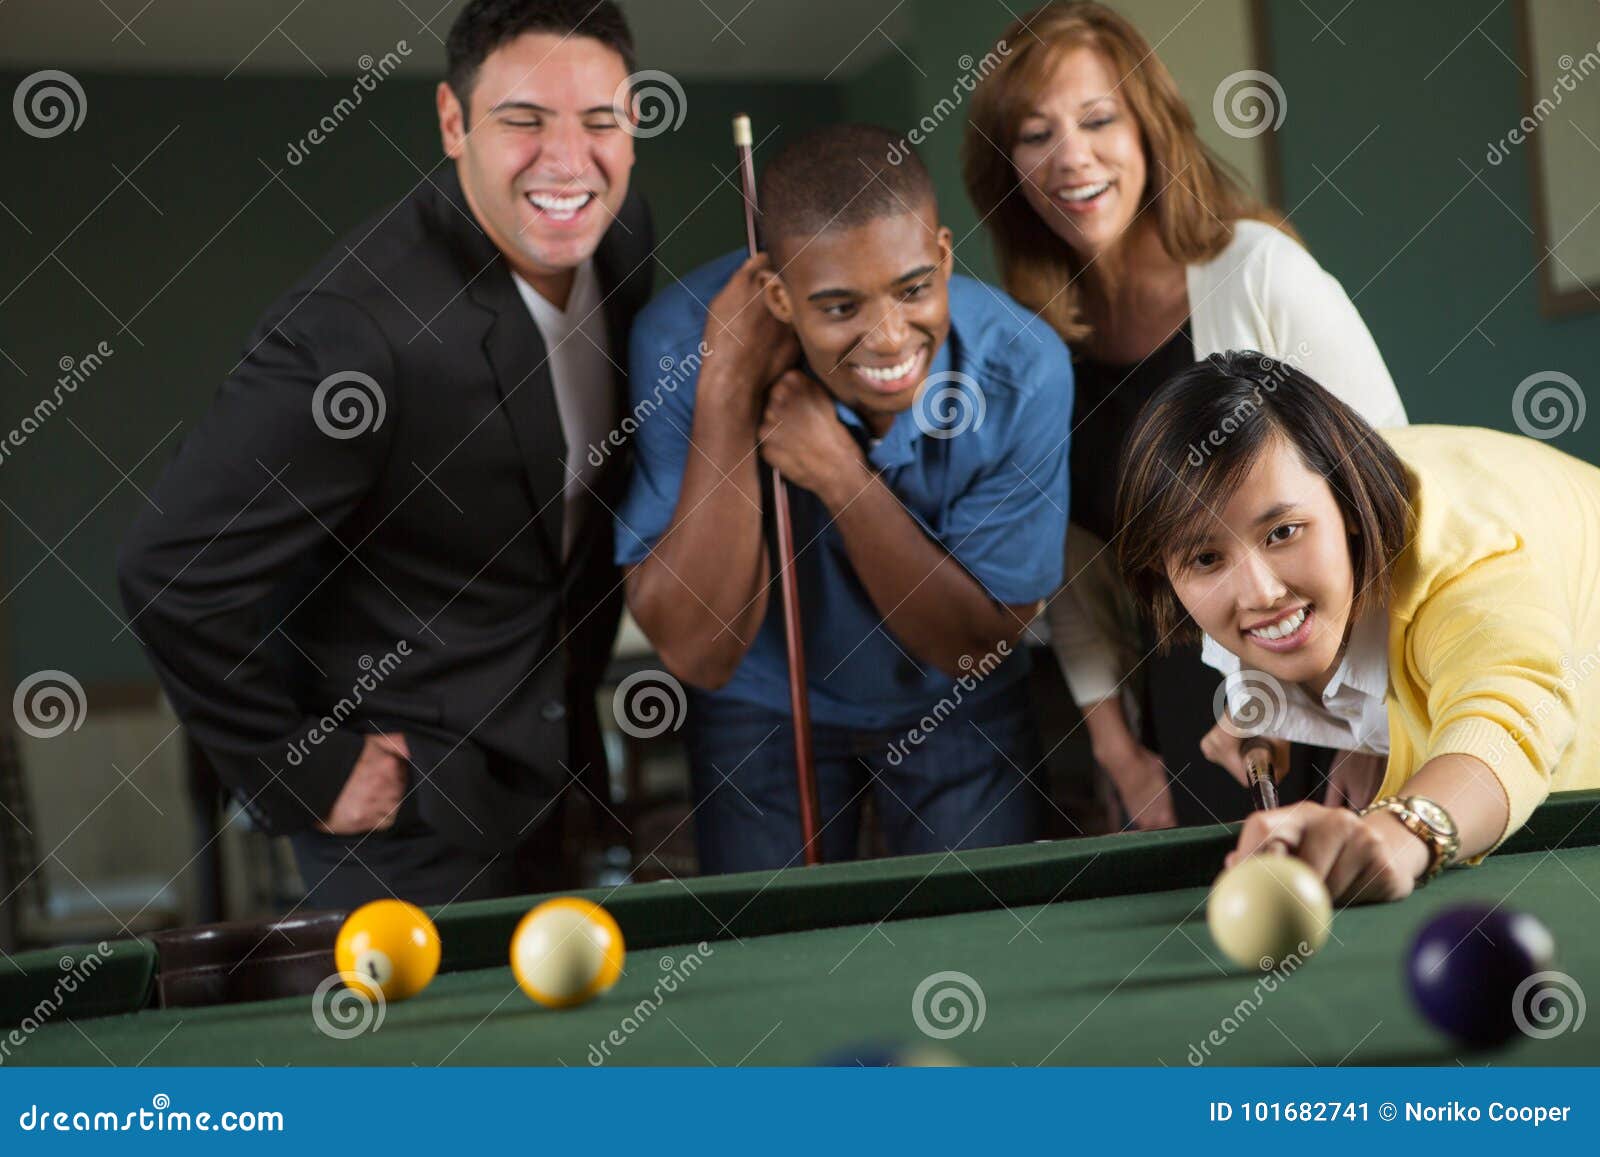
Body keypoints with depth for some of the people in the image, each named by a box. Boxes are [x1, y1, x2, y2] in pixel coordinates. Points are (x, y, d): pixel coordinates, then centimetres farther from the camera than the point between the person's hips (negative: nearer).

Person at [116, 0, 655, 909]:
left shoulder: (622, 231, -6)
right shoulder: (354, 330, -31)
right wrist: (306, 771, -19)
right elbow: (173, 573, -28)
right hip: (406, 806, -7)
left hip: (543, 772, 8)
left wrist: (580, 670, 12)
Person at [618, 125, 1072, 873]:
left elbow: (978, 649, -21)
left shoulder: (1022, 368, -27)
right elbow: (698, 654, -30)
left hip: (954, 710, 1)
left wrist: (841, 474, -34)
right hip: (763, 709, -1)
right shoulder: (682, 340, -29)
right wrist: (726, 390, -38)